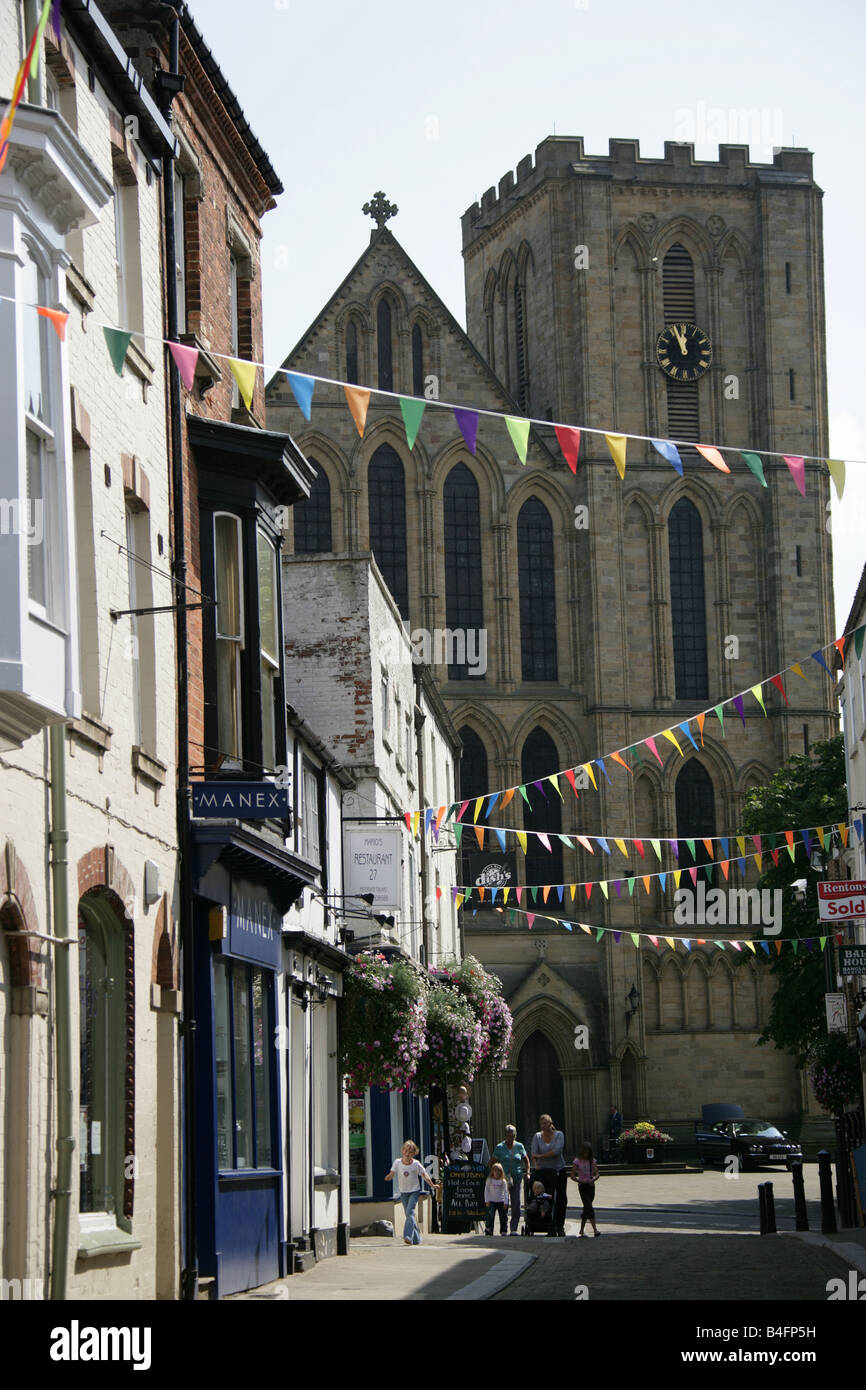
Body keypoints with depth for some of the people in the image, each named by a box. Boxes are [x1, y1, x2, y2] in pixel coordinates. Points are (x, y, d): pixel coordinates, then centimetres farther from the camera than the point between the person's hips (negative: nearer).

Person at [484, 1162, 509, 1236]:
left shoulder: (503, 1181, 1)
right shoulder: (489, 1180, 2)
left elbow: (505, 1192, 0)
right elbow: (486, 1190, 4)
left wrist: (505, 1203, -7)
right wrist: (487, 1201, -4)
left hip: (501, 1202, 1)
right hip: (492, 1201, -1)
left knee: (503, 1217, 2)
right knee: (490, 1216, -10)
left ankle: (504, 1231, 11)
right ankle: (488, 1230, -6)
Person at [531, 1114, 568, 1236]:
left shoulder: (559, 1134, 1)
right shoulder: (537, 1136, 6)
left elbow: (557, 1151, -14)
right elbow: (534, 1153, -5)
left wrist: (541, 1156, -12)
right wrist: (535, 1164, -22)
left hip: (560, 1170, 0)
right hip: (544, 1170, 0)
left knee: (562, 1199, -1)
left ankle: (560, 1226, 11)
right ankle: (551, 1227, -2)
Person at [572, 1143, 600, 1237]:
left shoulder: (592, 1161, 7)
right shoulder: (577, 1161, -3)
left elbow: (597, 1174, 3)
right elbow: (572, 1176, -4)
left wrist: (593, 1179, -18)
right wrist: (580, 1181, -21)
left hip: (591, 1186, 4)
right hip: (582, 1186, -4)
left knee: (587, 1208, 8)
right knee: (589, 1207, -14)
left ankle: (582, 1230, 19)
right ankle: (595, 1229, -22)